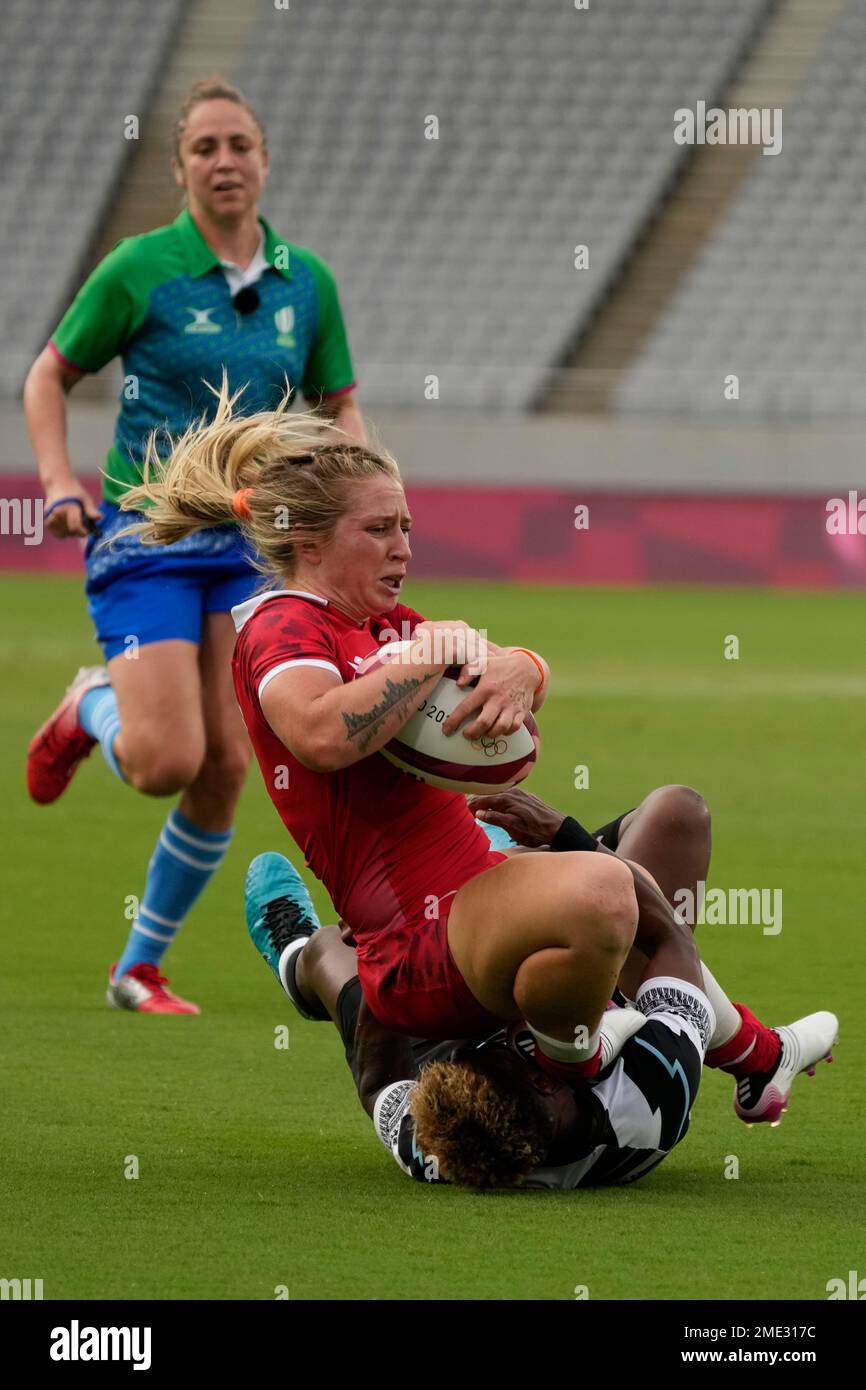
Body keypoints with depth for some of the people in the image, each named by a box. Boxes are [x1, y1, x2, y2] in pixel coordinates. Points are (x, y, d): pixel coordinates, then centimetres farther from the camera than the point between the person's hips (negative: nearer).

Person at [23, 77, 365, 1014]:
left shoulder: (305, 281, 5)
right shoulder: (140, 269, -7)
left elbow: (339, 407, 15)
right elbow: (49, 376, 3)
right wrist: (59, 485, -10)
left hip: (250, 544, 4)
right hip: (146, 539, -4)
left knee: (226, 769, -3)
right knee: (168, 762, -18)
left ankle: (141, 969, 13)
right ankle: (92, 710, 19)